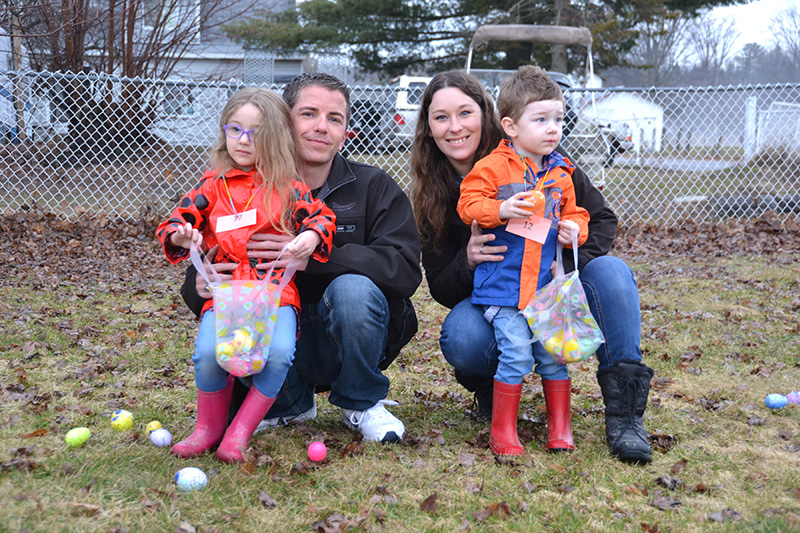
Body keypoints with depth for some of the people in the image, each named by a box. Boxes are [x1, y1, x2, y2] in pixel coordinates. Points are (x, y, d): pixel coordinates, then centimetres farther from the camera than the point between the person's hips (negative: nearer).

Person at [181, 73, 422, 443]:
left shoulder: (373, 187, -4)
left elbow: (405, 270, -19)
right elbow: (197, 280, 1)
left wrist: (313, 255, -30)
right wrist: (199, 286, -27)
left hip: (344, 342, -1)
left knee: (354, 287, -31)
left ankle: (362, 403, -3)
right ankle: (289, 404, 4)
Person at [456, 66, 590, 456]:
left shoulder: (560, 173, 11)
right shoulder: (493, 166, -4)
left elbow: (575, 213, 21)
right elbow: (468, 204, -7)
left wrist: (575, 230, -2)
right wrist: (501, 210, -23)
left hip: (547, 284, 5)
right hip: (503, 284, -4)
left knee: (554, 354, 5)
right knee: (517, 353, -11)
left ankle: (560, 428, 20)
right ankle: (502, 431, 3)